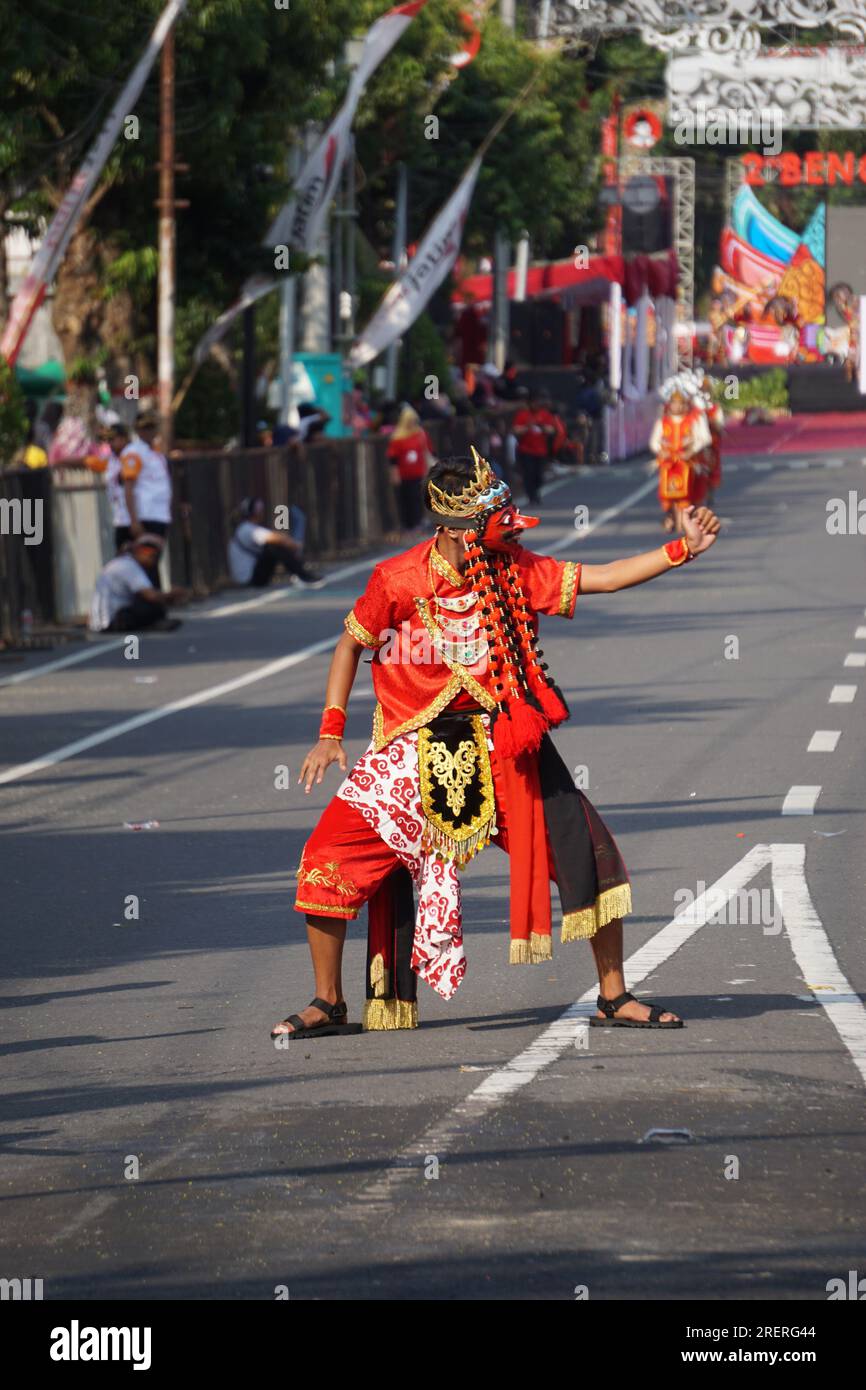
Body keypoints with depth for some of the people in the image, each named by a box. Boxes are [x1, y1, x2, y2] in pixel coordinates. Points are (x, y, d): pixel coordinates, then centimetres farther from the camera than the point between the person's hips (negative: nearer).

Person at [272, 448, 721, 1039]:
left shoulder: (515, 571, -6)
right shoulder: (397, 581, -11)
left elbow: (603, 578, -5)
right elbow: (352, 645, 4)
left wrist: (683, 548, -14)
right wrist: (331, 734, -1)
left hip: (500, 747, 2)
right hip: (414, 755, -2)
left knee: (590, 853, -6)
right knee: (327, 862, -12)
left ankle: (614, 996, 11)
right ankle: (328, 1005, 8)